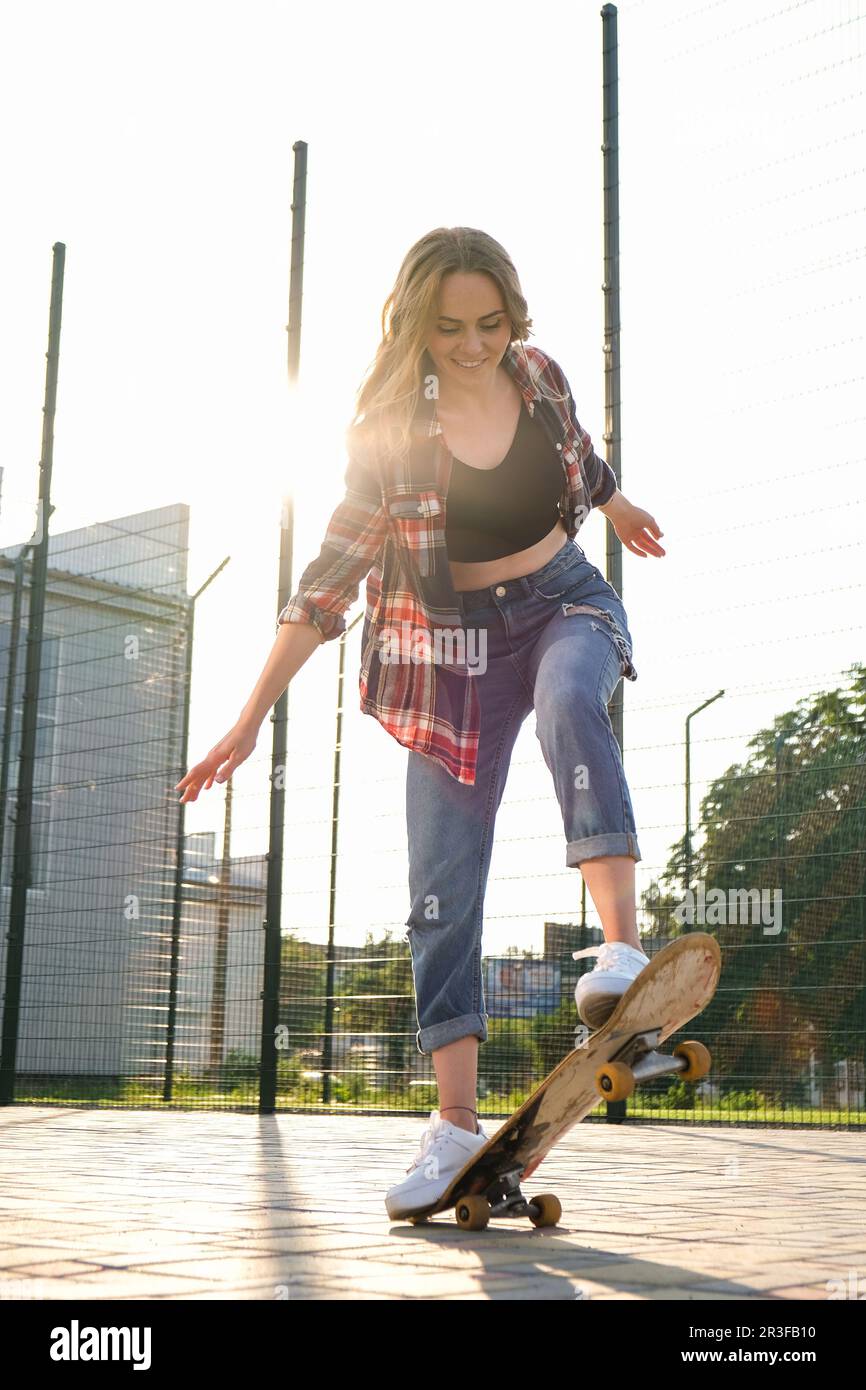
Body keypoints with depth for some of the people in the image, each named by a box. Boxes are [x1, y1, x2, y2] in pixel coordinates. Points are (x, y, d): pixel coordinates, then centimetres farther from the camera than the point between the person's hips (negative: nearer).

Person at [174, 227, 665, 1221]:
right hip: (453, 642, -1)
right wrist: (250, 719, -14)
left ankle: (620, 947, -46)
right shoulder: (387, 428, -11)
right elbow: (332, 574, -10)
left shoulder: (537, 374, -4)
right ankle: (456, 1123, -4)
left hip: (565, 600, 1)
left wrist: (623, 513, 39)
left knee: (570, 702, -37)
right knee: (444, 880, -8)